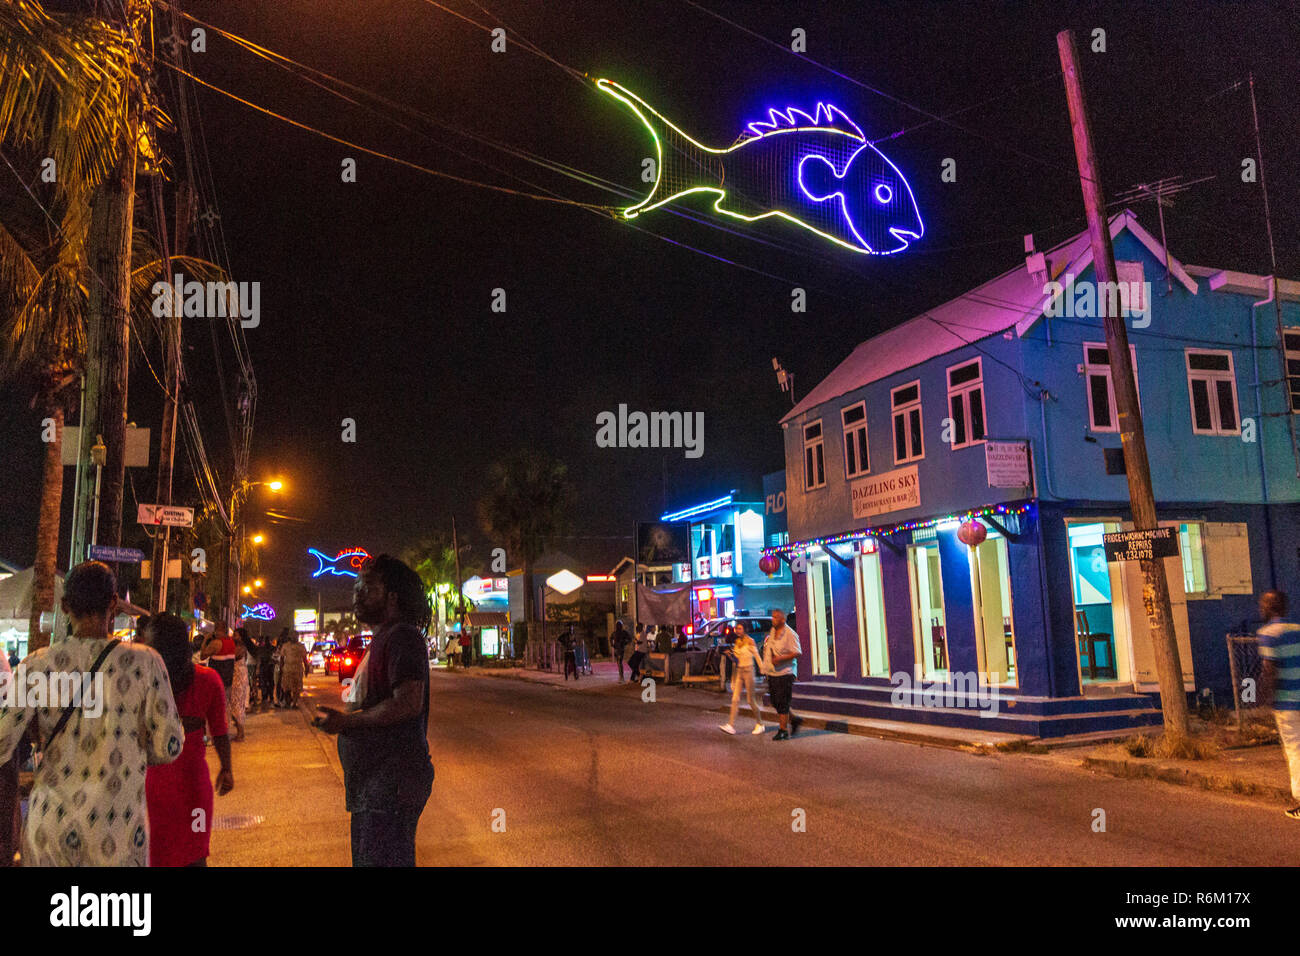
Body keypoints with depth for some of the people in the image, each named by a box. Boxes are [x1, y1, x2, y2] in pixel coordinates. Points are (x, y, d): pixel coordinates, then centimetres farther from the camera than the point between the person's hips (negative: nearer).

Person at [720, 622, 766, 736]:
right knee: (735, 699, -4)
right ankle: (731, 725, -8)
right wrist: (730, 655, -3)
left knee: (751, 700, 2)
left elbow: (757, 656, -6)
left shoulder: (750, 641, -8)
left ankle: (759, 724, 19)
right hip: (738, 671, 5)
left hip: (748, 670, -5)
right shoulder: (736, 642, 10)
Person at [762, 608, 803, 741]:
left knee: (782, 703, -5)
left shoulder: (790, 634, -13)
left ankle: (783, 730, 3)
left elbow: (797, 653, -17)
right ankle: (793, 720, 29)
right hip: (772, 673, 8)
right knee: (775, 702, 12)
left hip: (784, 673, -8)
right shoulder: (772, 631, 12)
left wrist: (780, 659, -23)